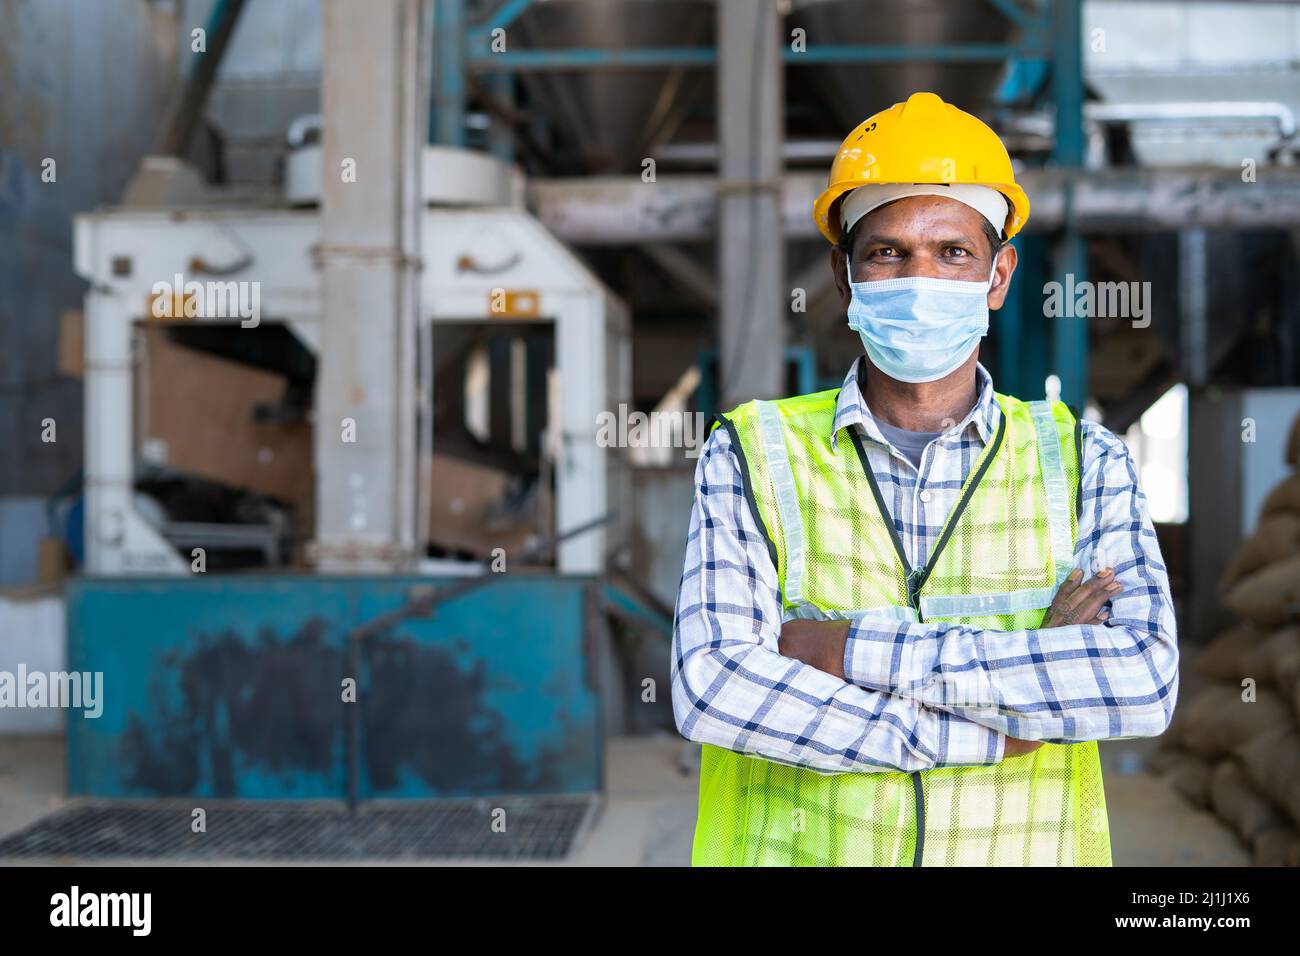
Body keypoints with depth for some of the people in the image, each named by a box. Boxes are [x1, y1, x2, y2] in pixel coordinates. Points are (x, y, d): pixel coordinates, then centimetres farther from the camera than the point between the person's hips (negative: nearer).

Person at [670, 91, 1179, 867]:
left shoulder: (1085, 464, -1)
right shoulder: (750, 459, -4)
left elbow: (1147, 682, -16)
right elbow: (712, 688, -17)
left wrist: (858, 651, -20)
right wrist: (987, 731, -18)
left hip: (1018, 848, 1)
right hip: (795, 848, -1)